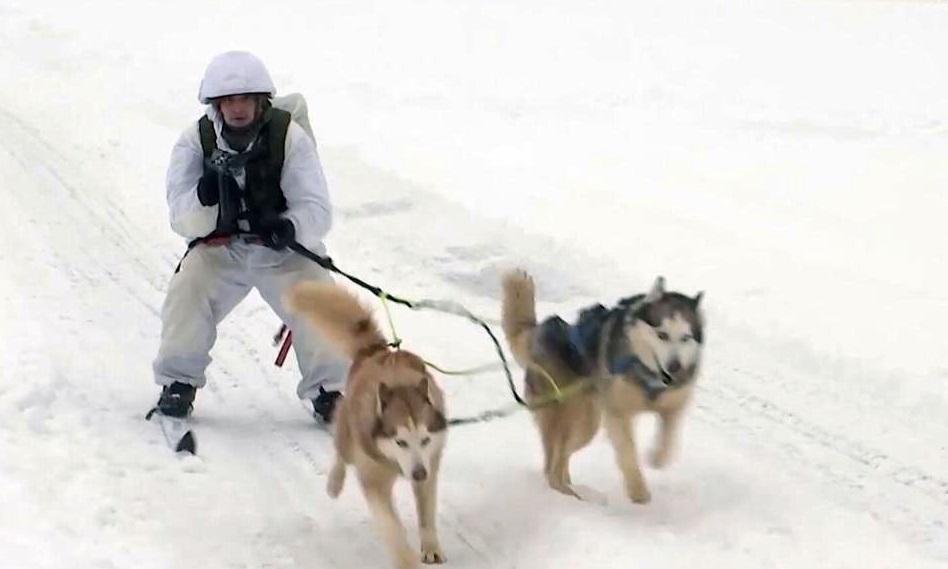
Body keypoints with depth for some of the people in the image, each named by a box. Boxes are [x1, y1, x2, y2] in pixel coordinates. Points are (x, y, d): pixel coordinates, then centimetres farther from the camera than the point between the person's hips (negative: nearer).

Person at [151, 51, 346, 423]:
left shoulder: (289, 137, -12)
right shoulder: (196, 141, -9)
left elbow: (316, 210, -17)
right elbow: (184, 222, -15)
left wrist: (290, 227, -40)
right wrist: (206, 193, -37)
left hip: (283, 250, -1)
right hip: (219, 248, 1)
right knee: (186, 293, -23)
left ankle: (329, 391, -2)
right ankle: (178, 383, -1)